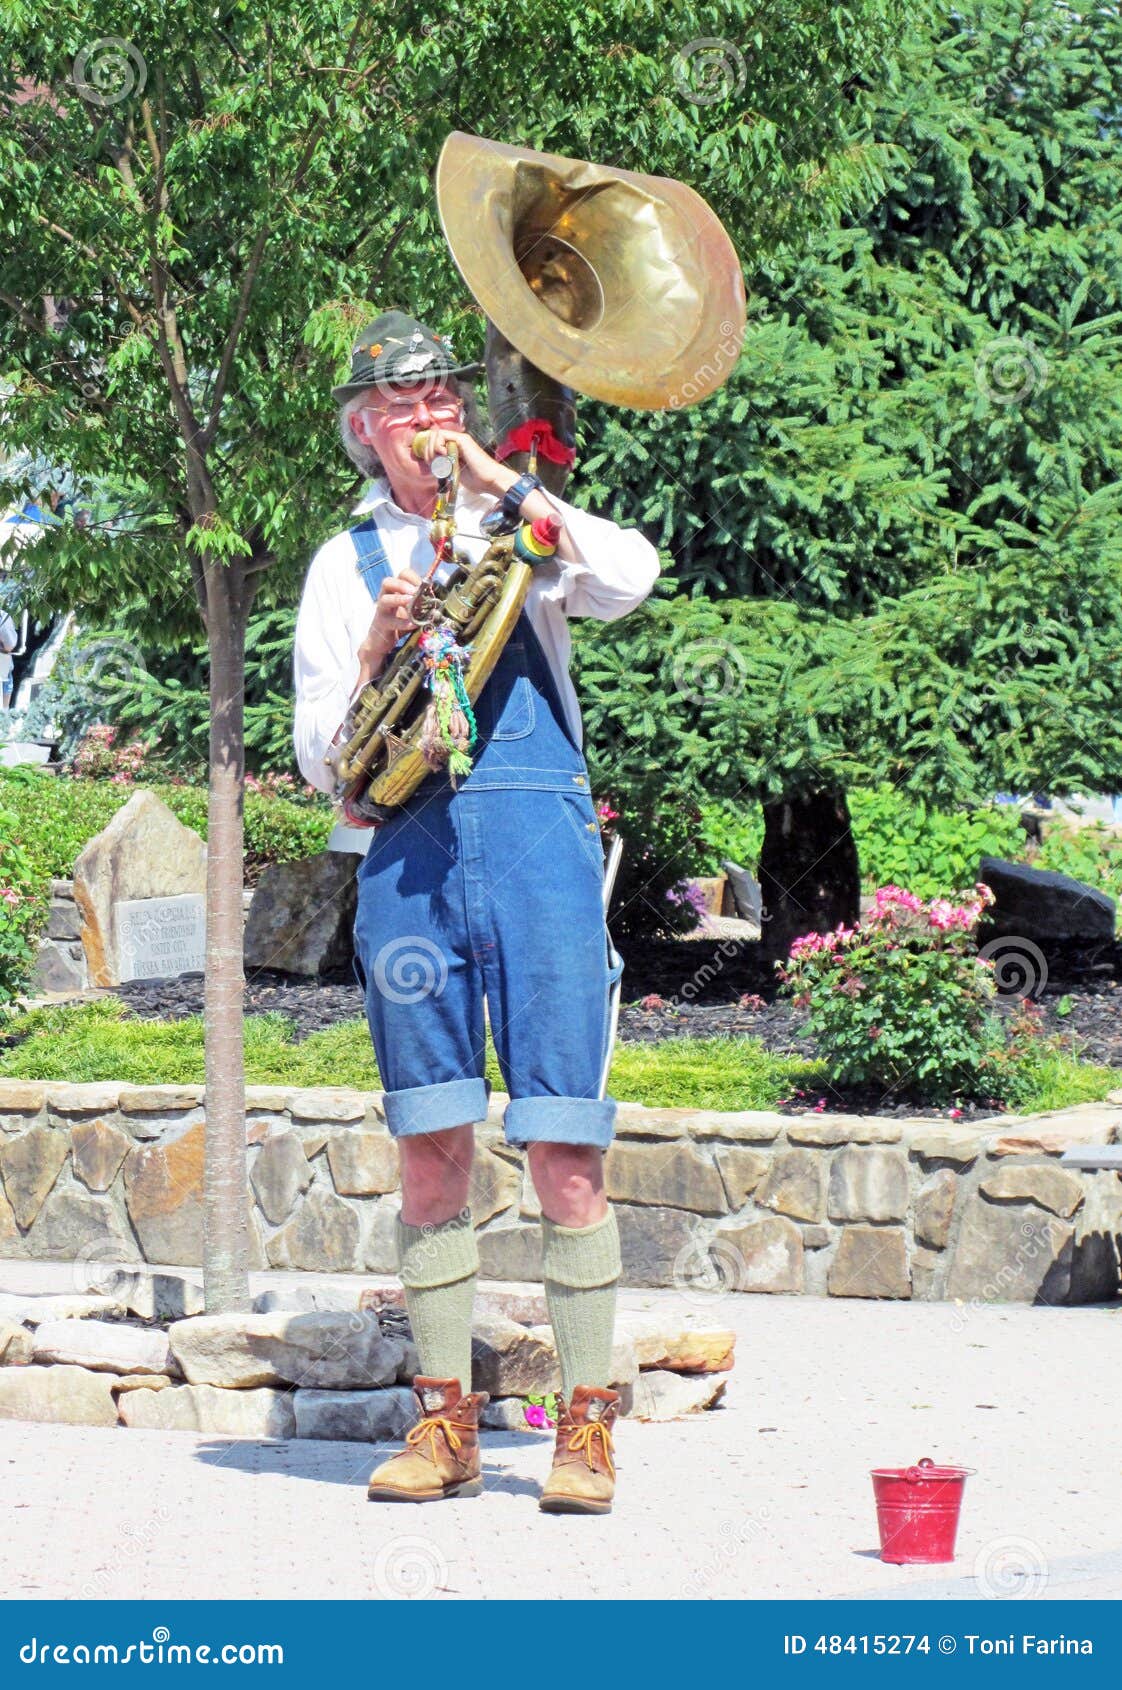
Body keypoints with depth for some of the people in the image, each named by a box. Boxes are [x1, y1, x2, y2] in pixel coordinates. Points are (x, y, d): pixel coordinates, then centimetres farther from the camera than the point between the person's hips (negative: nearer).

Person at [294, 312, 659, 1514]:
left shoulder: (521, 528, 14)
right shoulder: (347, 564, 16)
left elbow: (630, 579, -9)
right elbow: (322, 758, 11)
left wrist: (499, 481, -4)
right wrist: (378, 647, -5)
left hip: (536, 837, -2)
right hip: (407, 852, 2)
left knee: (562, 1146, -7)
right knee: (429, 1151, 1)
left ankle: (586, 1422, -1)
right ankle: (445, 1422, 9)